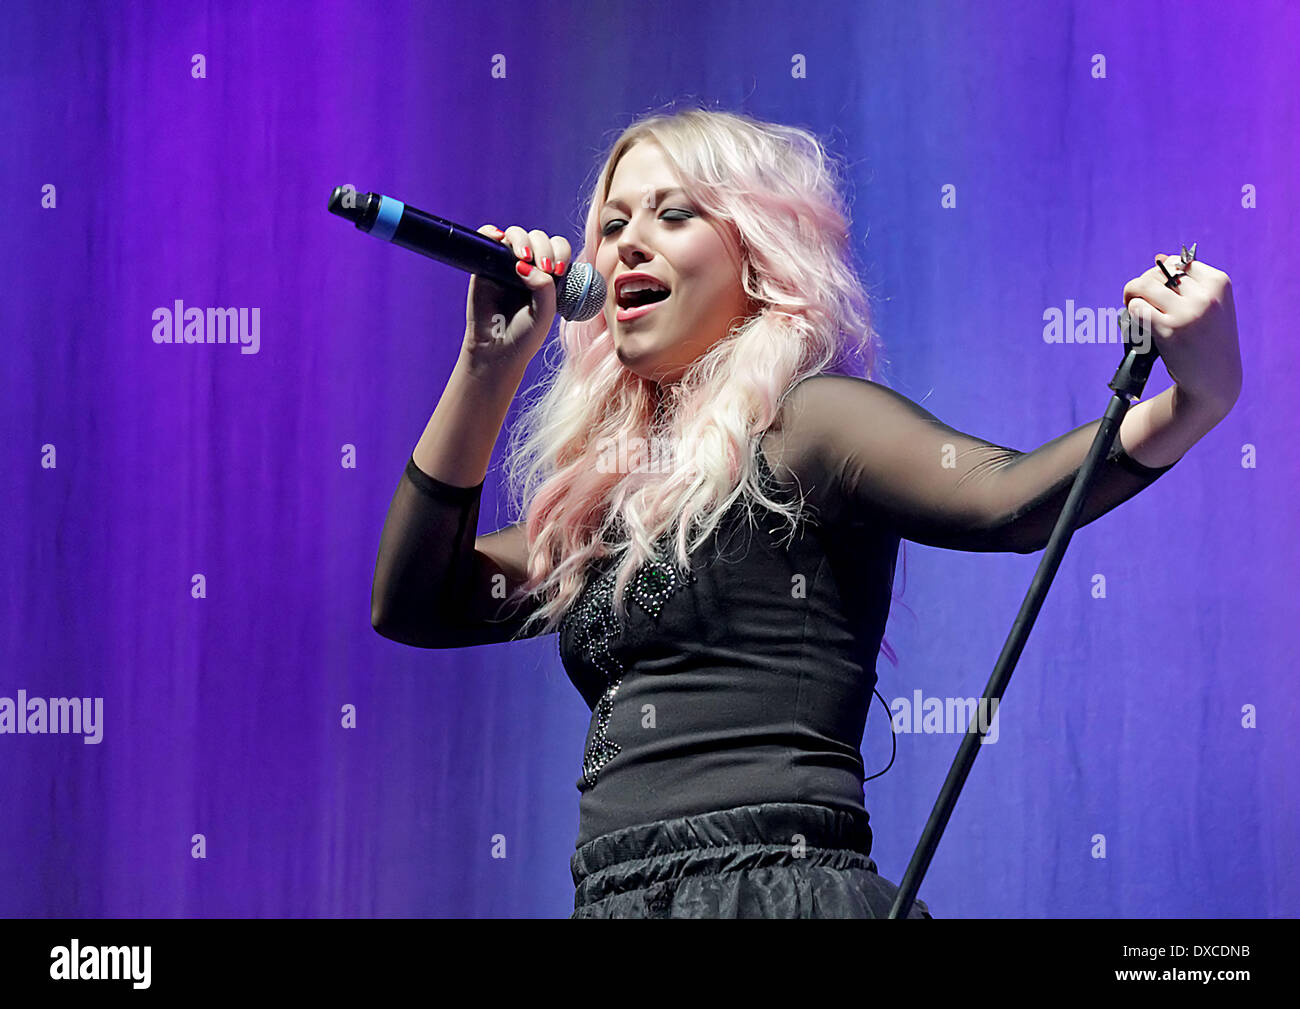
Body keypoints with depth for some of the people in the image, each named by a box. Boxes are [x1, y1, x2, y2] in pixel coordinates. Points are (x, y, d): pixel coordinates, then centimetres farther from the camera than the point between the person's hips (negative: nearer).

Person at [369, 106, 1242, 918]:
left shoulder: (804, 421, -1)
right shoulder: (620, 494, 21)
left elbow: (1006, 497, -16)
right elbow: (412, 604, 18)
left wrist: (1193, 403, -34)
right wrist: (488, 369, 12)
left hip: (770, 885, -7)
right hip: (617, 898, 7)